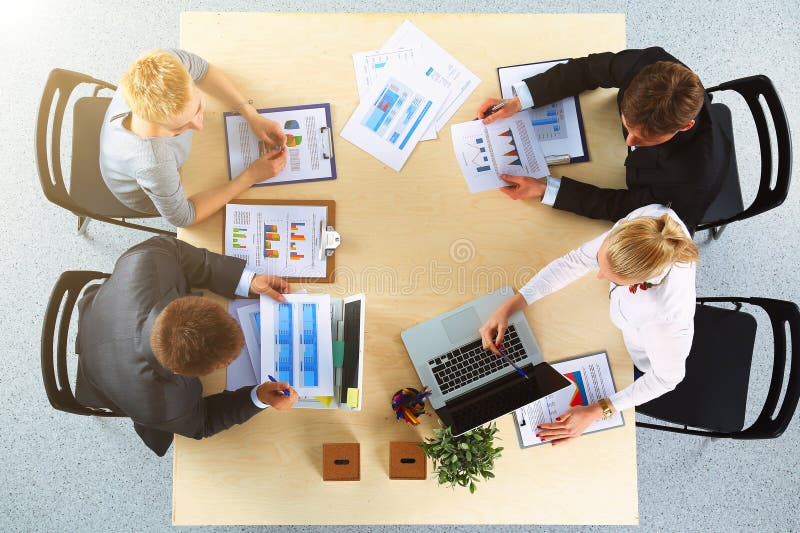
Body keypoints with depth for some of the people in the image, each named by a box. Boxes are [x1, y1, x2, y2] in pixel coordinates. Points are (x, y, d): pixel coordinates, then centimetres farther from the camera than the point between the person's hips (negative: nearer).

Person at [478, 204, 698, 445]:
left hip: (645, 360, -4)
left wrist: (596, 411, -28)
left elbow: (665, 378, -27)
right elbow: (580, 258, -27)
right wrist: (509, 306, -30)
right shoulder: (649, 219, -37)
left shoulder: (665, 317, -49)